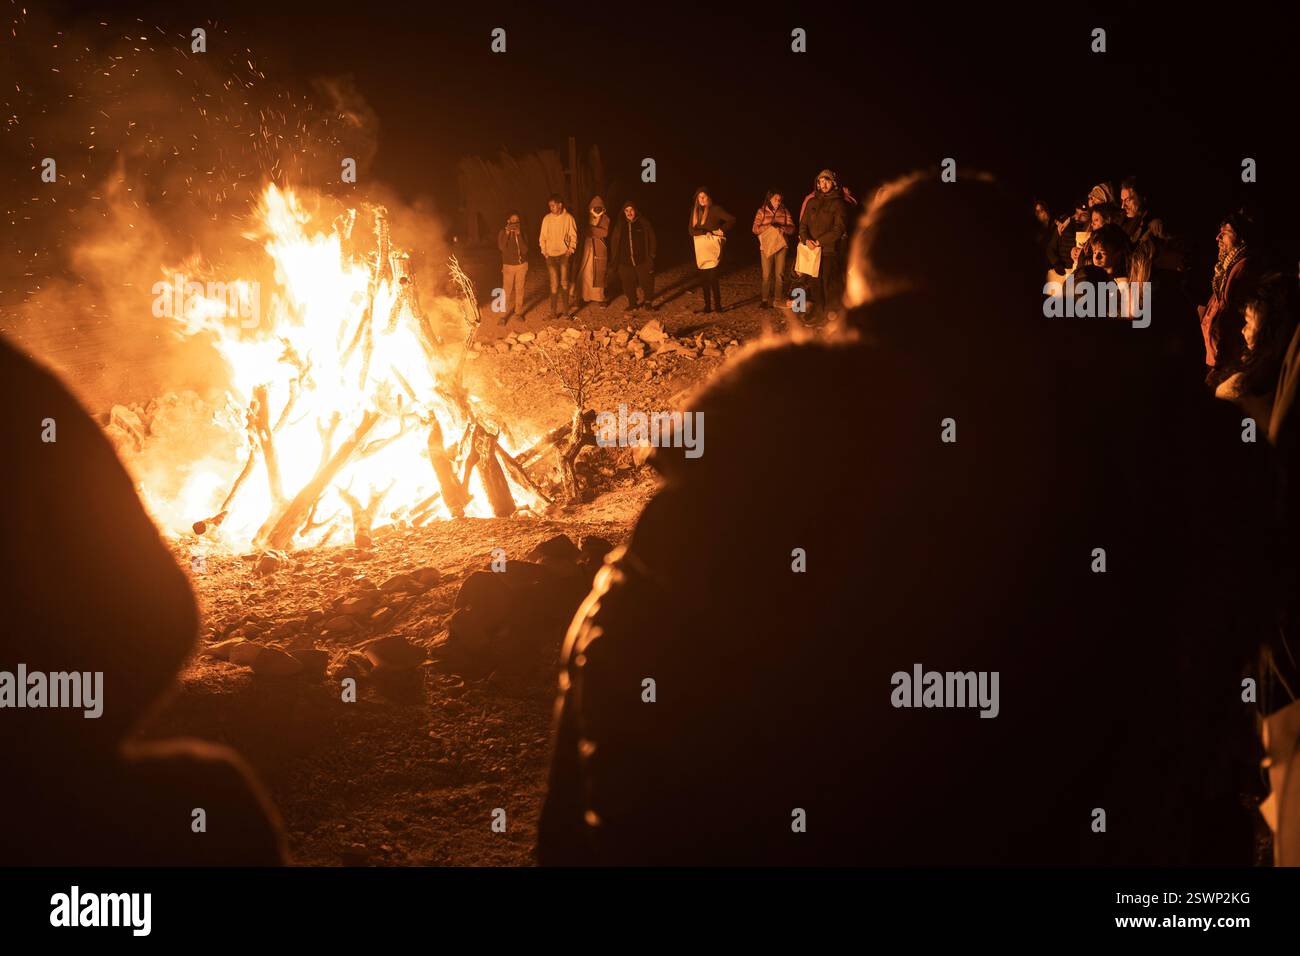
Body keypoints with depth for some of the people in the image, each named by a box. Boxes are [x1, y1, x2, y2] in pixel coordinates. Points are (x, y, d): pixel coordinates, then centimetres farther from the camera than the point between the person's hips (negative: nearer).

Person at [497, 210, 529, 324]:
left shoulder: (522, 232, -1)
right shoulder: (503, 233, -4)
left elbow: (525, 249, -11)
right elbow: (502, 248, -17)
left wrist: (519, 235, -19)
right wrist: (507, 234, -23)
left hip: (522, 265, 2)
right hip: (508, 266, -2)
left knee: (519, 290, 7)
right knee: (507, 291, -5)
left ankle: (519, 312, 18)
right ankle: (504, 314, -1)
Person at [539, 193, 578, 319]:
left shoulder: (568, 218, -4)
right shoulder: (547, 218, 1)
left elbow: (573, 236, 1)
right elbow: (542, 237, 7)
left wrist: (570, 249, -8)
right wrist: (544, 250, -2)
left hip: (564, 254, -1)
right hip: (551, 255, 1)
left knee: (564, 283, 0)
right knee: (554, 284, -1)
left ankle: (565, 309, 9)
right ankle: (553, 311, 3)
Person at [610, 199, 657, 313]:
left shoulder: (644, 223, 1)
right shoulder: (620, 225, 8)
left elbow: (651, 240, 2)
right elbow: (614, 243, 12)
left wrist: (651, 256, -4)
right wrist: (614, 259, 5)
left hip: (642, 261, -3)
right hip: (625, 262, 3)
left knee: (647, 282, -4)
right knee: (628, 285, 7)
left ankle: (648, 303, 11)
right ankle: (632, 304, 20)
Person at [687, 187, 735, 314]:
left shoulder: (715, 209, -3)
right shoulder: (695, 211, 12)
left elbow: (732, 219, -10)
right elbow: (692, 230, 4)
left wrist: (721, 230, -11)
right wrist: (705, 232, -10)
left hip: (712, 247, -6)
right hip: (700, 248, 6)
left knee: (712, 278, -10)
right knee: (703, 279, 5)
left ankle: (717, 305, -5)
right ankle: (707, 306, 11)